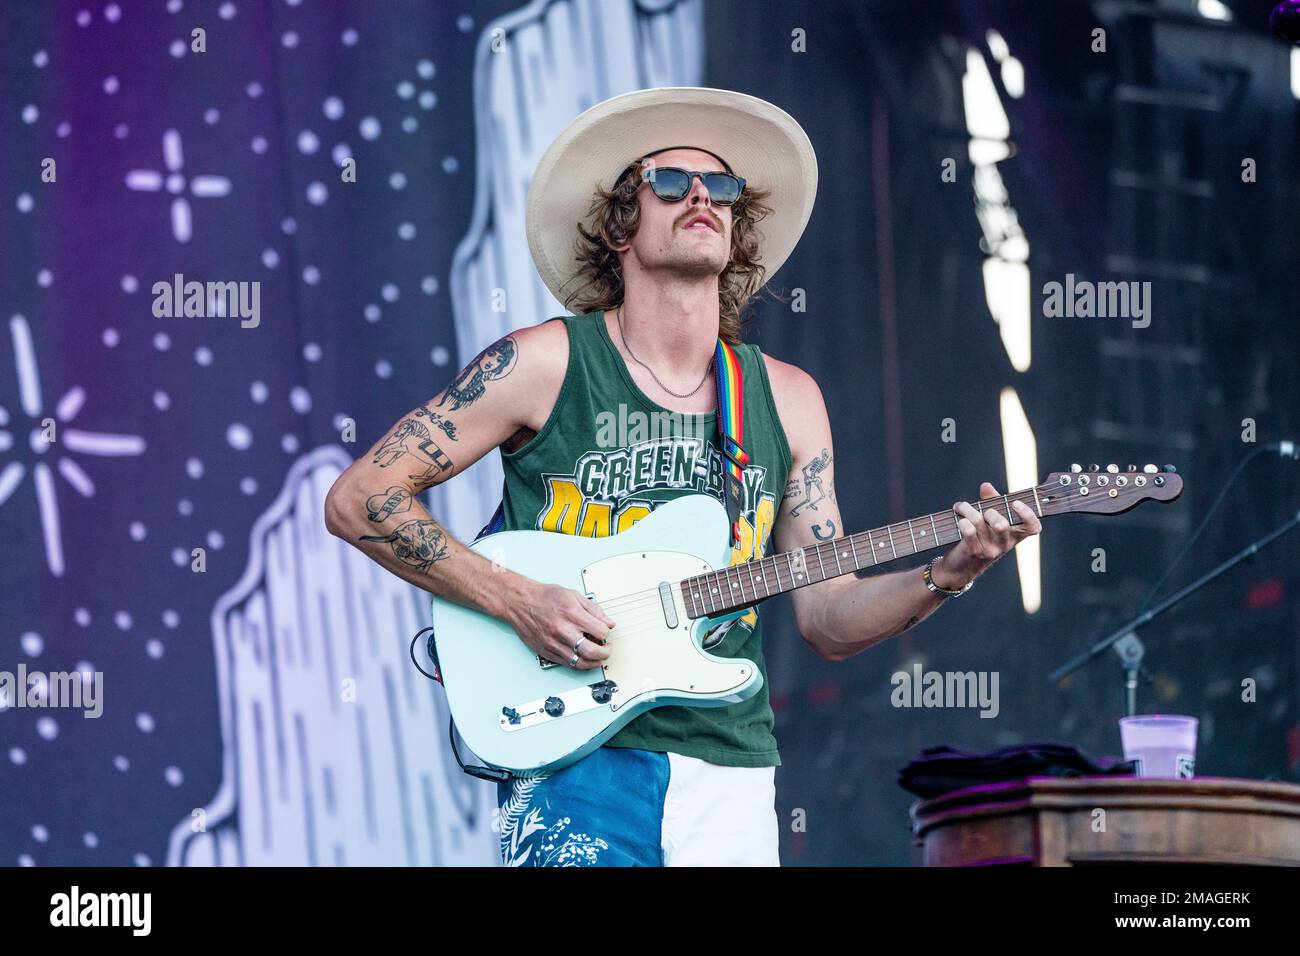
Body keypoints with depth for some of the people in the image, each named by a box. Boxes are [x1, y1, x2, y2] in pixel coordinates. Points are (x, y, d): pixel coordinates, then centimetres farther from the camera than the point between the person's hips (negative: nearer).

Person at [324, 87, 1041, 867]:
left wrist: (945, 576, -7)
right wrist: (518, 602, -12)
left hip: (731, 771, 4)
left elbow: (827, 620, 11)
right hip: (578, 763, -4)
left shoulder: (788, 400, 11)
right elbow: (359, 500, -3)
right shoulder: (545, 365, -1)